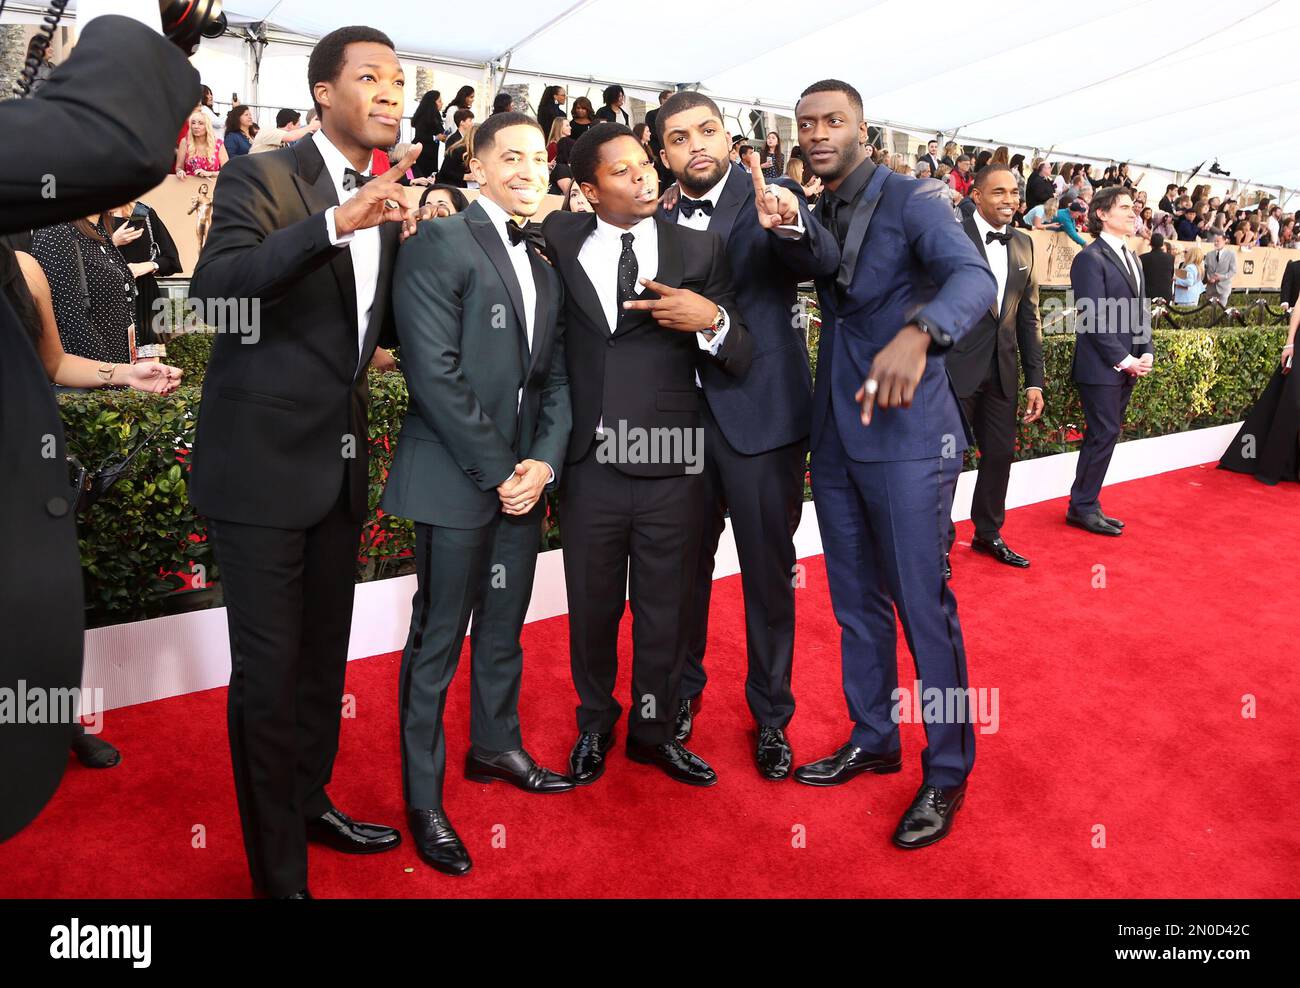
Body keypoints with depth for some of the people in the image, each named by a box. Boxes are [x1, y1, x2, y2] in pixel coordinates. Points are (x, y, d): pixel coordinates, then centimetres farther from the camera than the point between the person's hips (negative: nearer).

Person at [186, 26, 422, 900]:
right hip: (262, 461, -7)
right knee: (269, 669, 0)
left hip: (340, 460, 7)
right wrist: (336, 222, -33)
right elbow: (215, 287, -25)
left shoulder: (385, 200, 11)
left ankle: (310, 801, 39)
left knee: (325, 652, 18)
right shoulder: (262, 179, -8)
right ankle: (278, 868, 17)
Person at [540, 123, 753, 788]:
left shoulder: (700, 249, 2)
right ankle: (595, 726, 40)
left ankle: (652, 731, 36)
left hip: (672, 469, 0)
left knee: (664, 612, 14)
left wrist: (712, 321, -20)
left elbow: (741, 360, 1)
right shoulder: (561, 240, 4)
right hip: (590, 465, 1)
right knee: (592, 609, 16)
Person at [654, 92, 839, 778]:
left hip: (761, 414, -3)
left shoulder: (772, 199, -4)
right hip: (681, 414, 4)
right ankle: (682, 689, 35)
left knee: (768, 570, 5)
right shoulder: (660, 220, 8)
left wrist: (789, 225, -41)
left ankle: (771, 714, 22)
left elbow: (824, 263, -22)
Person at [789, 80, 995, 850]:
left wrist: (918, 331, -46)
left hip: (907, 435, -6)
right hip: (835, 435, 6)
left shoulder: (912, 201, -8)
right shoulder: (813, 216, 12)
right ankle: (873, 739, 31)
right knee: (856, 602, 14)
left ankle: (947, 772, 17)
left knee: (923, 604, -1)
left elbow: (975, 278, -24)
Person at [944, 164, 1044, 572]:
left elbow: (1029, 317, 12)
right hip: (955, 368, -6)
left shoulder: (1024, 244, 11)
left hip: (1002, 370, 6)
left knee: (1001, 453, 12)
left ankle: (988, 533, 31)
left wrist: (1035, 380, 9)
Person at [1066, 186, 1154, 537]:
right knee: (1104, 435, -5)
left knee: (1103, 435, 10)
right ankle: (1083, 508, 6)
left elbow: (1141, 311, 18)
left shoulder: (1131, 258, 17)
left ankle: (1084, 504, 18)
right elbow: (1094, 318, -15)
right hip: (1101, 366, -8)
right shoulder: (1091, 258, -10)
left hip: (1127, 367, 8)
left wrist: (1146, 353, 4)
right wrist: (1123, 359, -15)